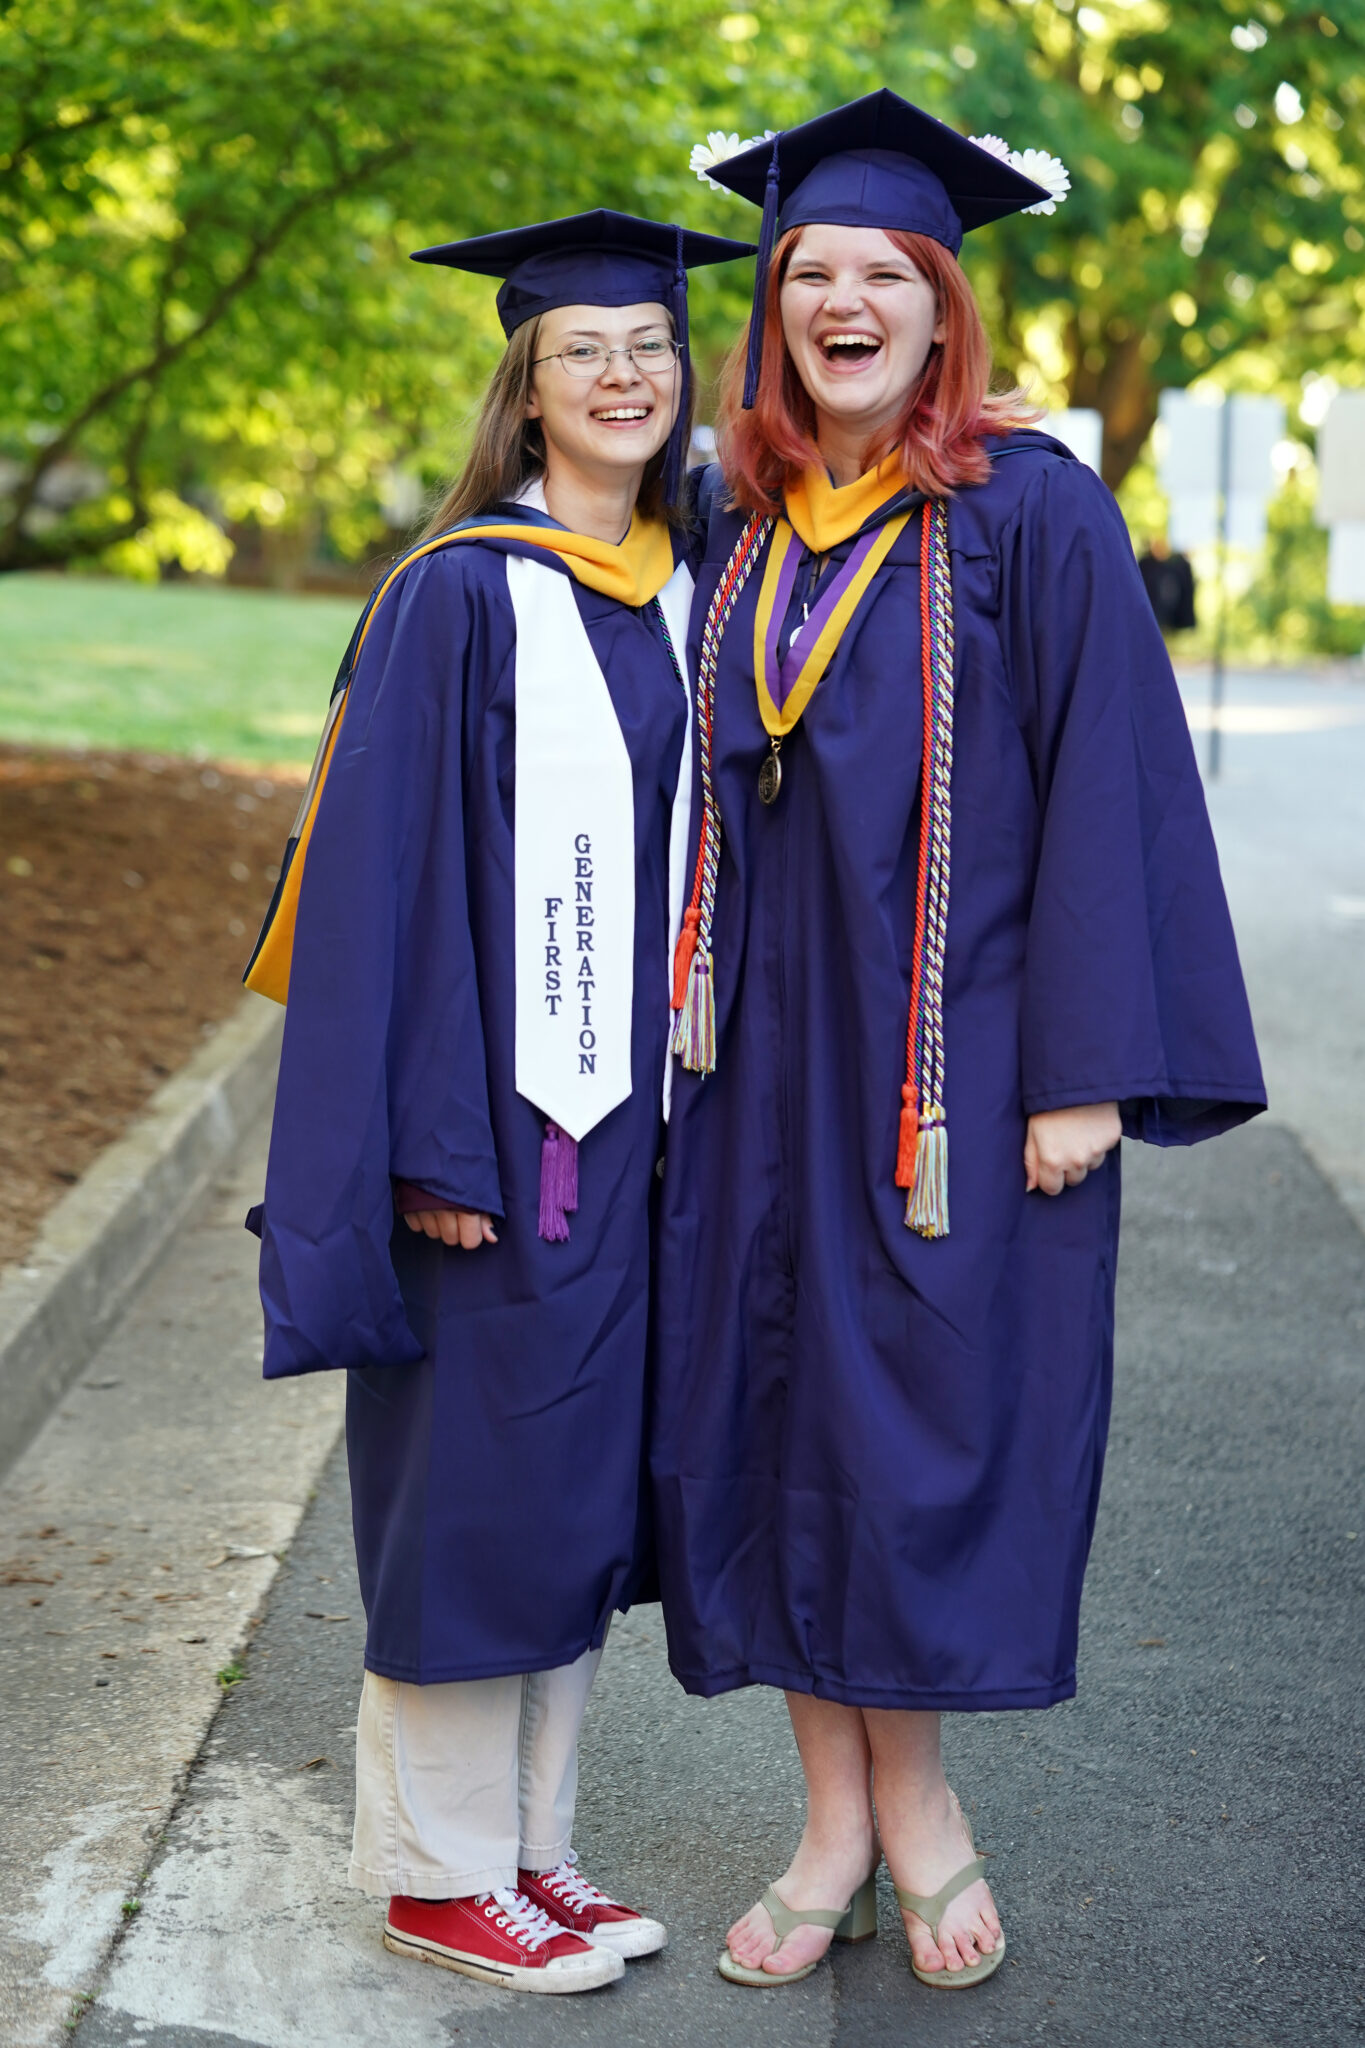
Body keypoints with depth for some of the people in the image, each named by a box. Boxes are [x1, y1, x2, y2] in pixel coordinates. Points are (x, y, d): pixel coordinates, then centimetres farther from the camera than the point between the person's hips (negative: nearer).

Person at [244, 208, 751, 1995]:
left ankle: (531, 1846, 25)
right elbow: (390, 868, -14)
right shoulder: (459, 596, -10)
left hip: (631, 1105, 7)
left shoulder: (685, 593, 10)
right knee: (470, 1485, 1)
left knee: (578, 1480, 13)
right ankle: (437, 1868, 16)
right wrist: (435, 1139, -18)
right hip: (498, 1106, -7)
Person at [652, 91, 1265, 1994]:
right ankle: (847, 1820, 21)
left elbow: (1105, 784, -9)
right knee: (768, 1424, 7)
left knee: (920, 1429, 0)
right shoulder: (736, 529, 9)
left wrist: (1086, 1069, -14)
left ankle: (910, 1802, 21)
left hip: (956, 1054, -5)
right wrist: (697, 1026, 9)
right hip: (766, 1055, 5)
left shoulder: (1034, 512, -6)